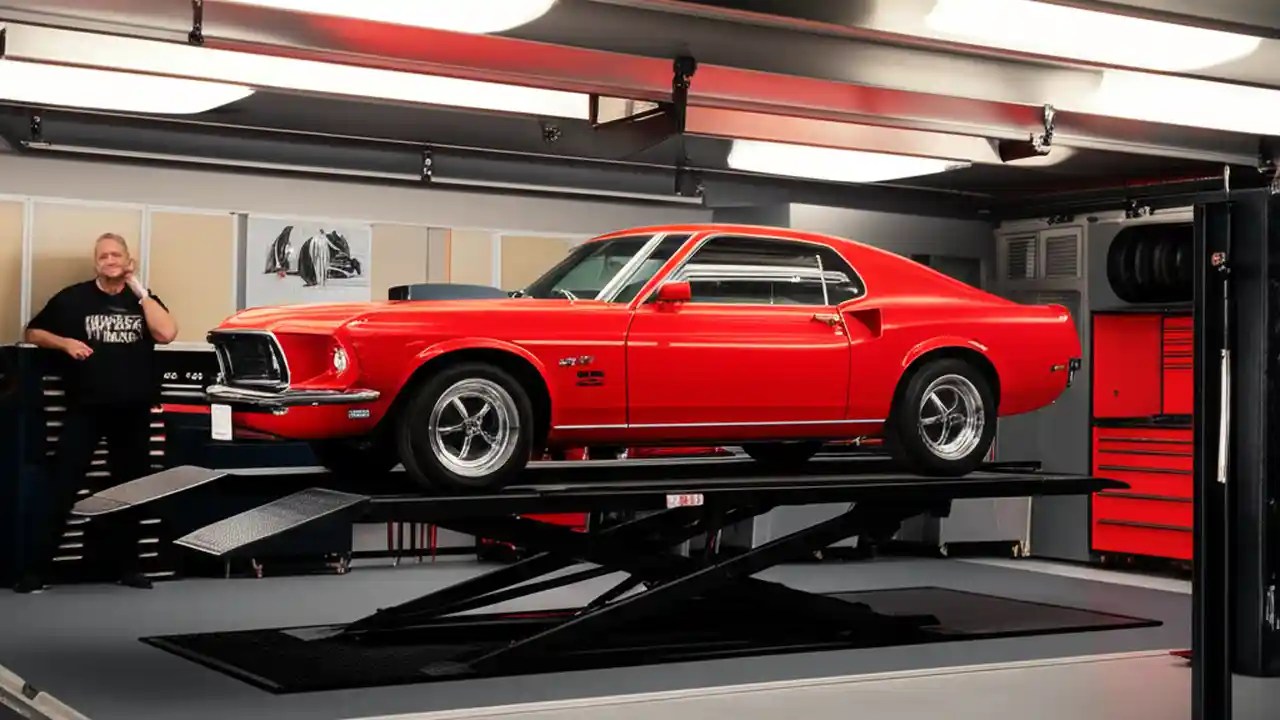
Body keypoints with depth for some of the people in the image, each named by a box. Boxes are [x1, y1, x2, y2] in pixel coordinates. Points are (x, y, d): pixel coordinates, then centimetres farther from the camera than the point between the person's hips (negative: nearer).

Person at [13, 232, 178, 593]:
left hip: (132, 411, 3)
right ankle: (36, 568, -6)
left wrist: (138, 288, -8)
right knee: (61, 487, -7)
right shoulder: (73, 297, 2)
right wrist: (65, 342, -11)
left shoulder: (142, 299, 8)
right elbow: (33, 332, 8)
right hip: (84, 408, -3)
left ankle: (126, 565, 20)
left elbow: (167, 334, -10)